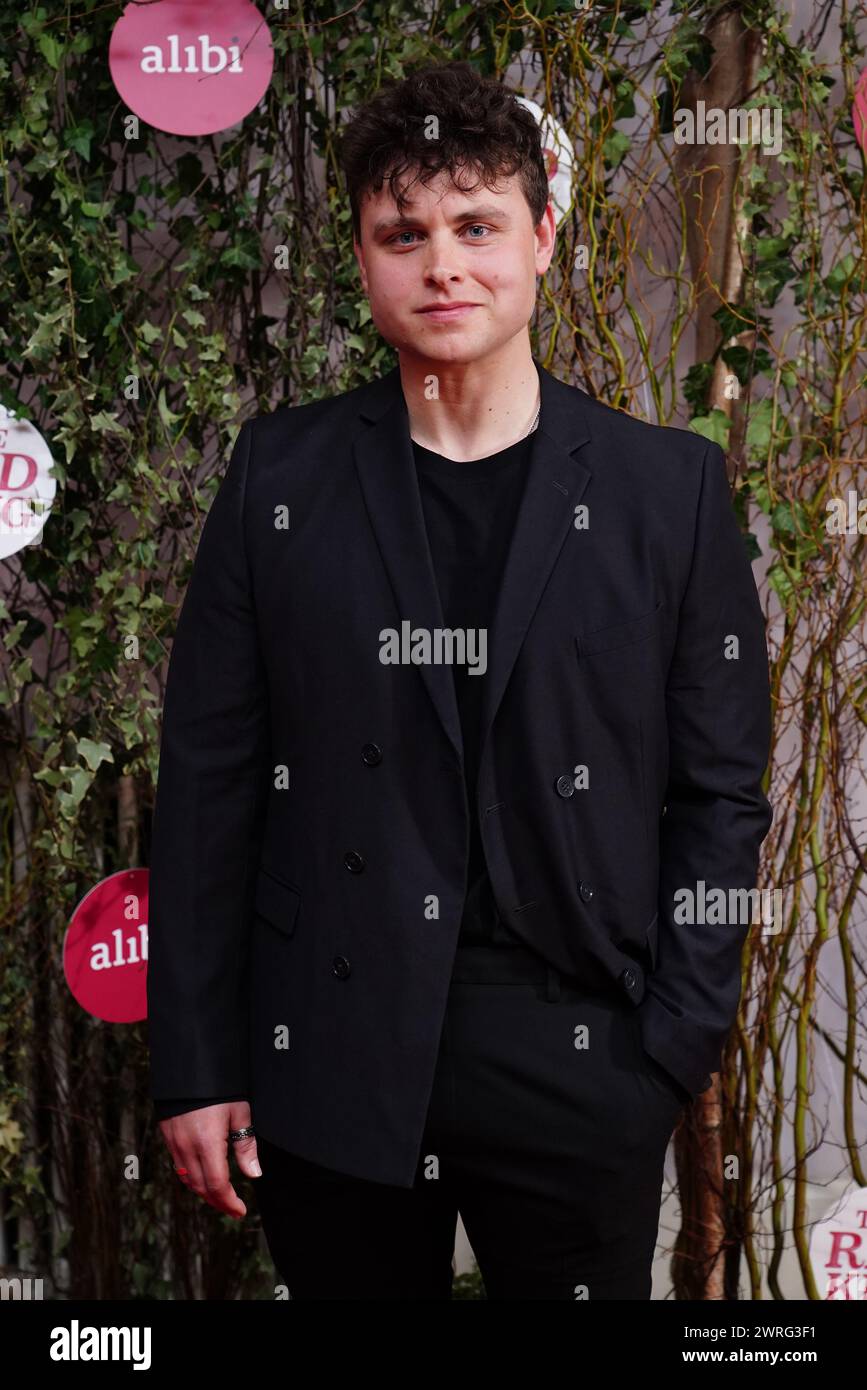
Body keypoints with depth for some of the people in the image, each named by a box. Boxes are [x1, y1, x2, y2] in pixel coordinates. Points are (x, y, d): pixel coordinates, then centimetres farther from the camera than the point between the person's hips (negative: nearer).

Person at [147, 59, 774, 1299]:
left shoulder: (670, 488, 1)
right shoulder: (280, 475, 3)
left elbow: (720, 791, 3)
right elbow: (208, 779, 3)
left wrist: (675, 1050, -4)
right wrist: (195, 1062, 0)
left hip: (580, 1069, 0)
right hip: (328, 1063, 1)